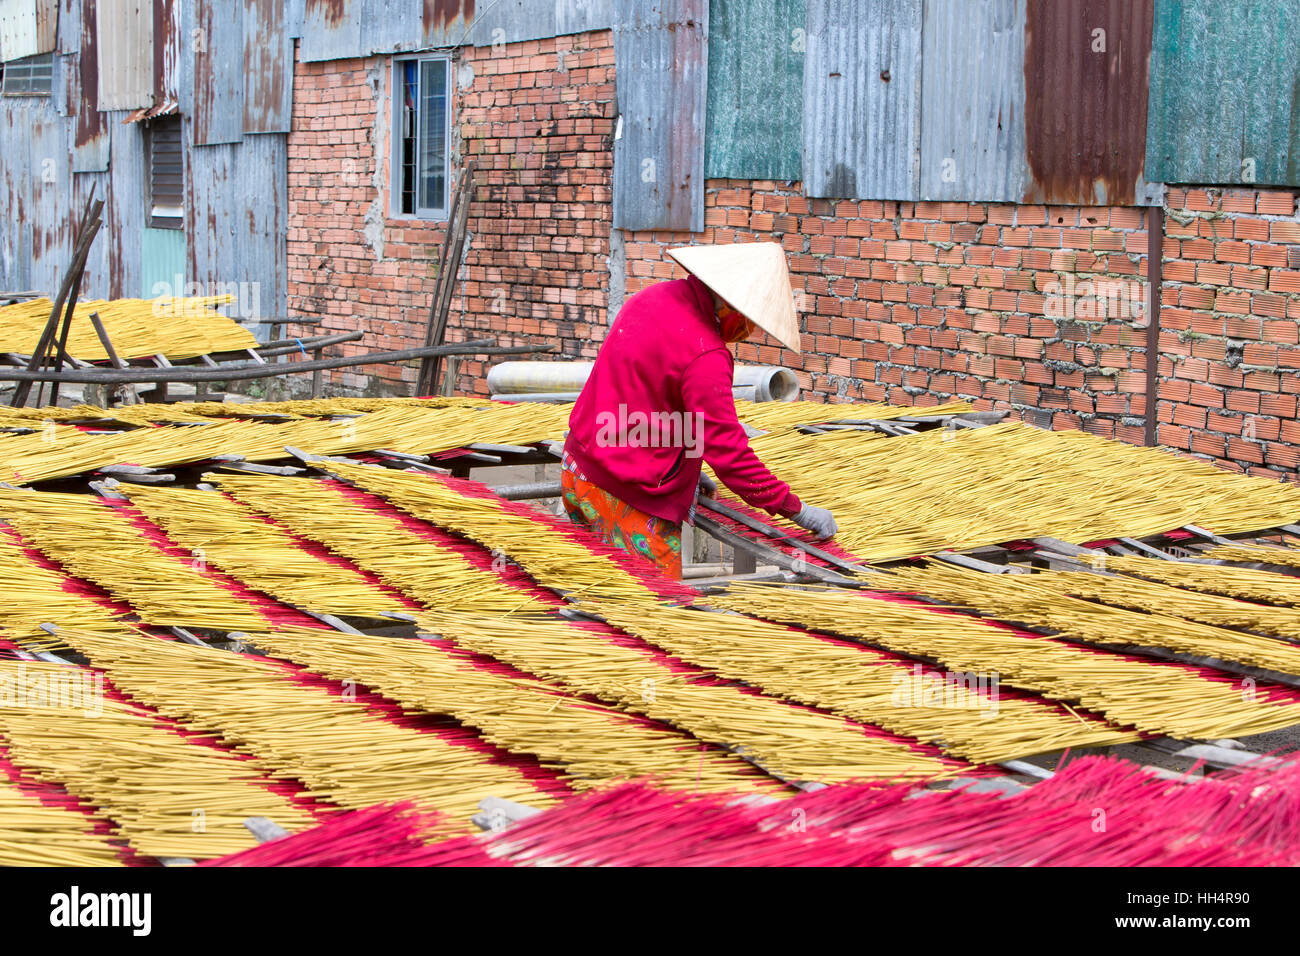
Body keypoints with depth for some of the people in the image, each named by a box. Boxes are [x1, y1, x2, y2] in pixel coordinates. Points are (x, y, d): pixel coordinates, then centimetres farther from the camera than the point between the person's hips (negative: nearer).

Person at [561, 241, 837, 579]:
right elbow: (727, 449, -21)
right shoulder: (705, 356, -22)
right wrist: (796, 509, -12)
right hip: (626, 498, -9)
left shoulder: (655, 296, 6)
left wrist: (683, 473, 21)